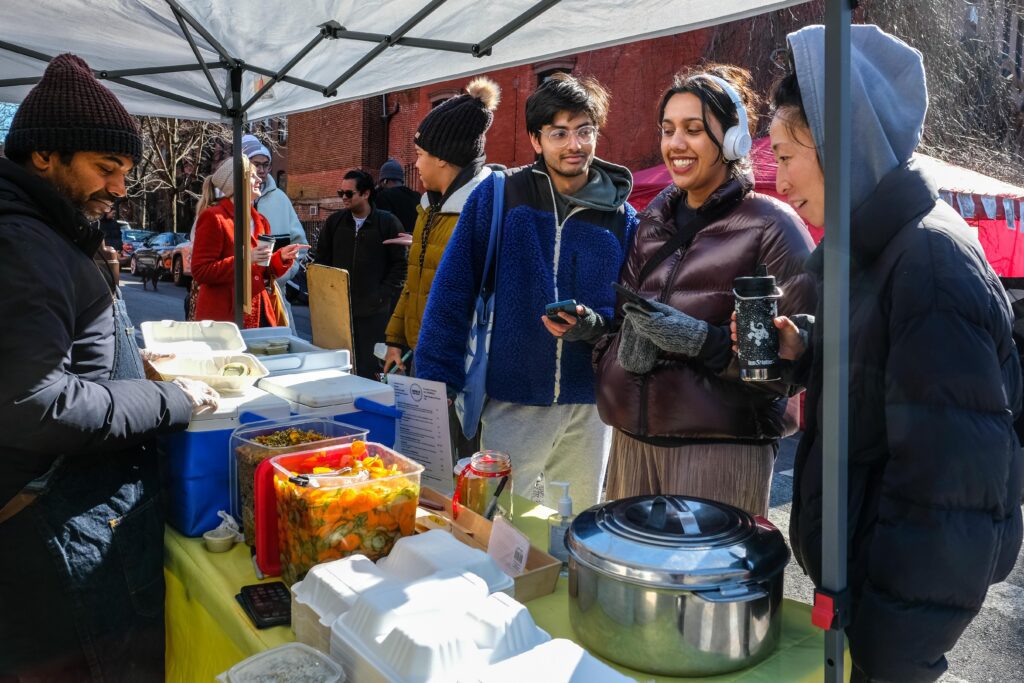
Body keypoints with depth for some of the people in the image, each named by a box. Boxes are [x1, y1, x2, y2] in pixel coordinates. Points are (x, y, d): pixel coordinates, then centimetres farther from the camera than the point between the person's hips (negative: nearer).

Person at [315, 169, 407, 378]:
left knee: (369, 369, 2)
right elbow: (322, 261, 14)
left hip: (374, 312, -3)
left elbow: (400, 263, -2)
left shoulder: (388, 222, -1)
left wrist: (384, 295, -8)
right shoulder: (334, 222, 10)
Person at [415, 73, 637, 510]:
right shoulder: (498, 195, -5)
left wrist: (593, 324, -16)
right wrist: (436, 383, -10)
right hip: (512, 402, -3)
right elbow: (451, 292, -5)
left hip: (589, 406, 3)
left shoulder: (622, 218, 2)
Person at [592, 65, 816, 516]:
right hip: (633, 434, 5)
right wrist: (626, 345, -4)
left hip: (720, 443, -5)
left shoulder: (771, 226, -7)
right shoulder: (655, 220, 11)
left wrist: (703, 341, -21)